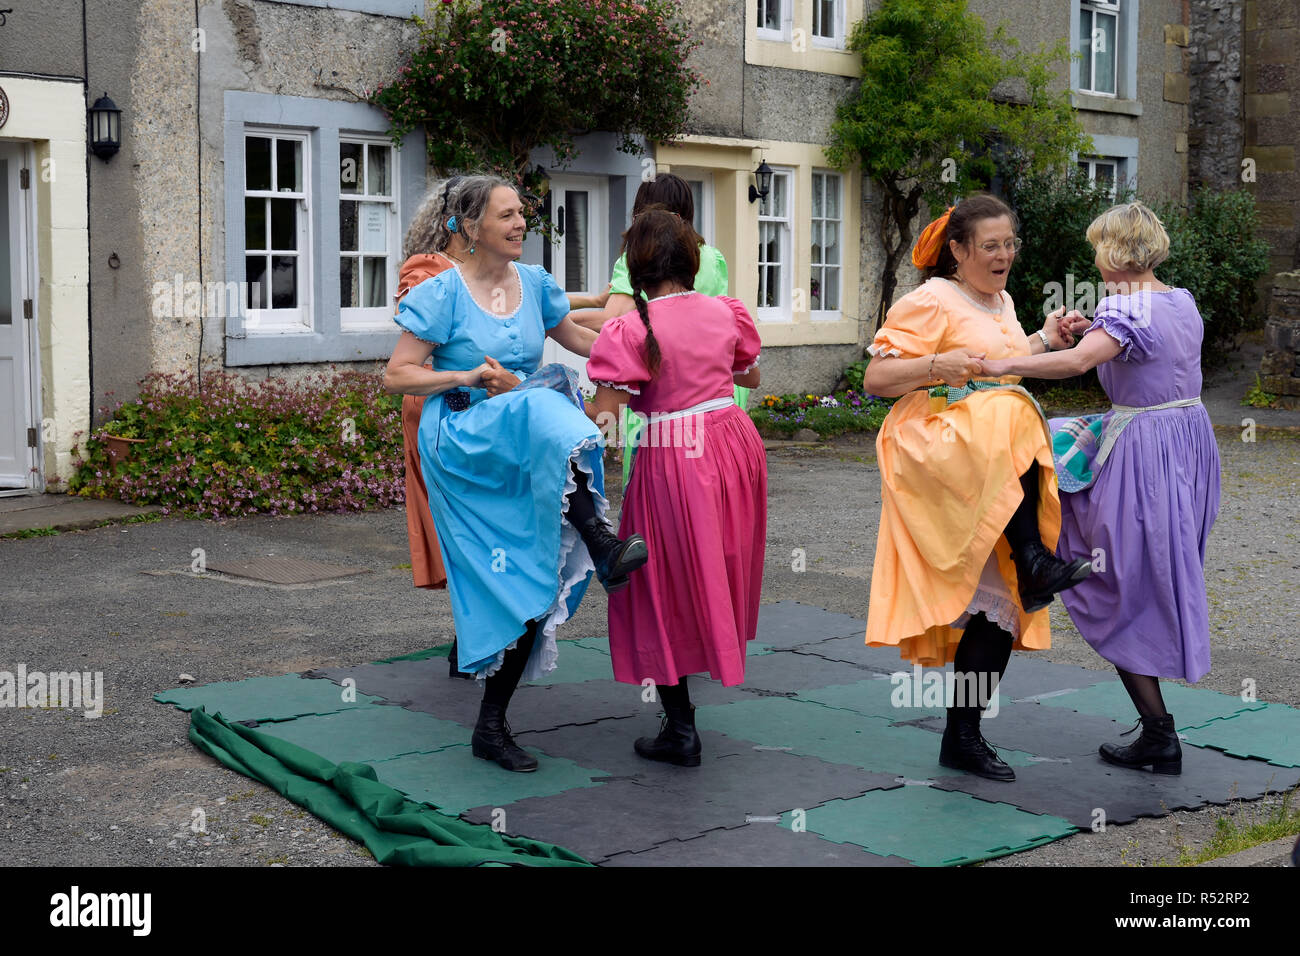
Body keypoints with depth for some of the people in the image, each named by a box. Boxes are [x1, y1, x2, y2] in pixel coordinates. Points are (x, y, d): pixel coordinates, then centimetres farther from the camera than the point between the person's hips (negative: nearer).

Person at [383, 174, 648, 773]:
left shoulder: (533, 284, 8)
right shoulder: (443, 294, -7)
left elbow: (574, 337, 25)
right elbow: (395, 376, -7)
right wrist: (469, 377, -19)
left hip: (523, 459, 5)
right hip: (462, 444, -5)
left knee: (530, 582, -2)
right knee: (544, 408, -35)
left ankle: (491, 728, 8)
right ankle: (602, 547, -36)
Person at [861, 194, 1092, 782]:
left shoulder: (1000, 302, 20)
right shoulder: (931, 302, -4)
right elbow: (875, 379, -10)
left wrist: (1043, 340, 21)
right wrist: (936, 366, -25)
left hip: (996, 480, 7)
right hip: (937, 455, -7)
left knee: (997, 603, 0)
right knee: (1012, 417, -37)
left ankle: (962, 738, 8)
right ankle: (1034, 562, -33)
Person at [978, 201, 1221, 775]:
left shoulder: (1125, 306, -17)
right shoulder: (1183, 302, 8)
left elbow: (1078, 361, -34)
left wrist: (1005, 364, -33)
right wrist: (1097, 331, 19)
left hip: (1144, 451, -8)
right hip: (1192, 439, 8)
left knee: (1125, 594, 1)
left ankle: (1158, 734, 4)